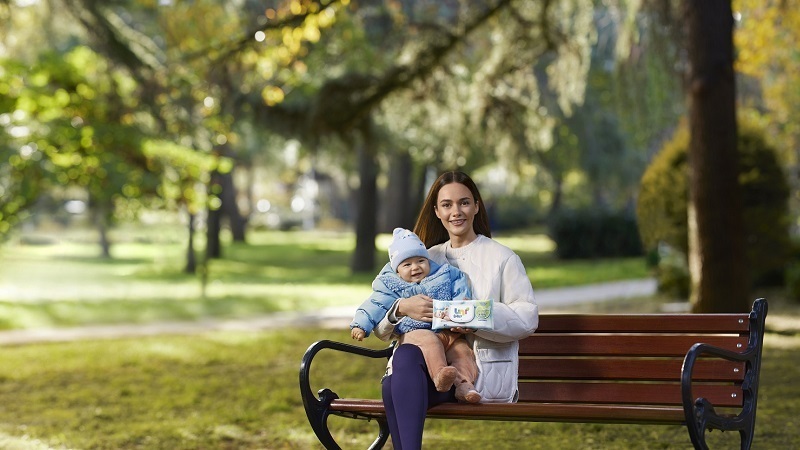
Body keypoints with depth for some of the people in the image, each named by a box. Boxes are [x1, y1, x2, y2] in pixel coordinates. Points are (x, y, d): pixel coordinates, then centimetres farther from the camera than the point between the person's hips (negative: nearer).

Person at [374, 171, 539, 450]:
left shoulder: (501, 257, 10)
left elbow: (528, 318, -3)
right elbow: (380, 328, 14)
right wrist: (402, 308, -11)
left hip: (486, 371, -3)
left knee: (407, 357, -32)